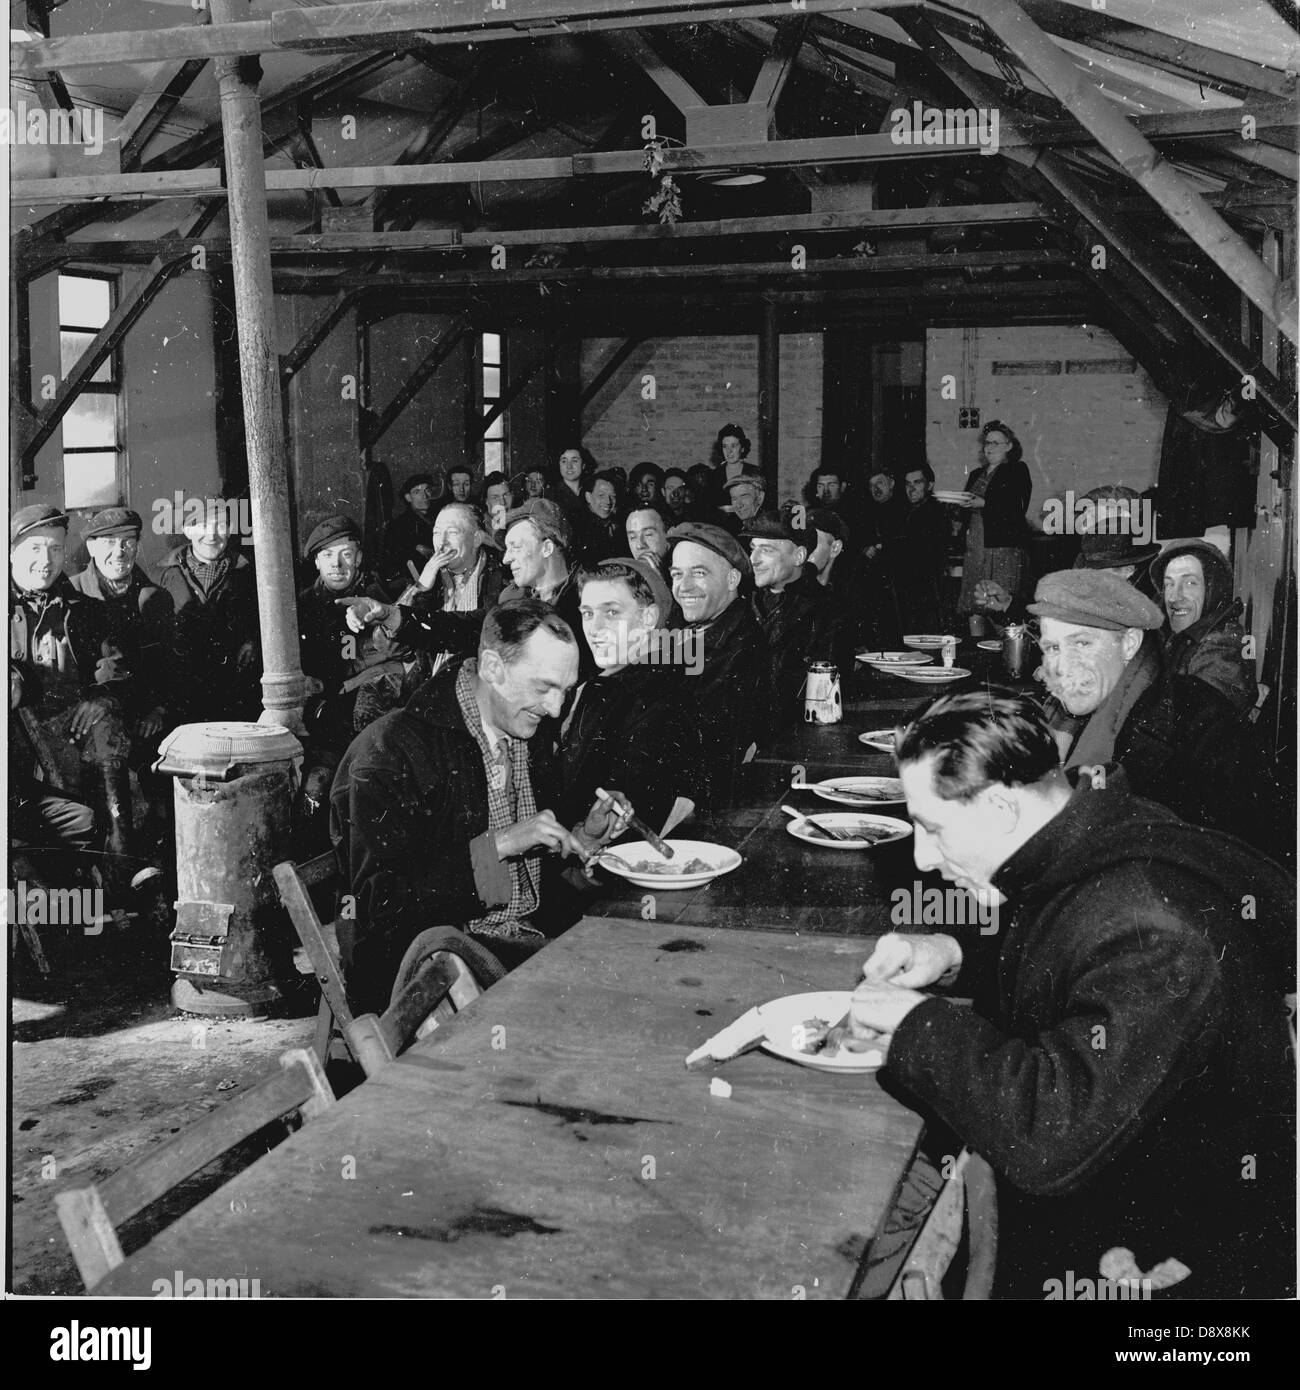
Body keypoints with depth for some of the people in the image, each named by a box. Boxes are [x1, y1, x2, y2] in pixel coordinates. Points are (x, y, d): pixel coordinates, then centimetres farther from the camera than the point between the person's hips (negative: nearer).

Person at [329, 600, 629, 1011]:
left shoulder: (524, 738, 11)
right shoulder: (391, 750, -14)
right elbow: (380, 903, -21)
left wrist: (581, 838, 3)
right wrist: (497, 844, -23)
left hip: (522, 941, 8)